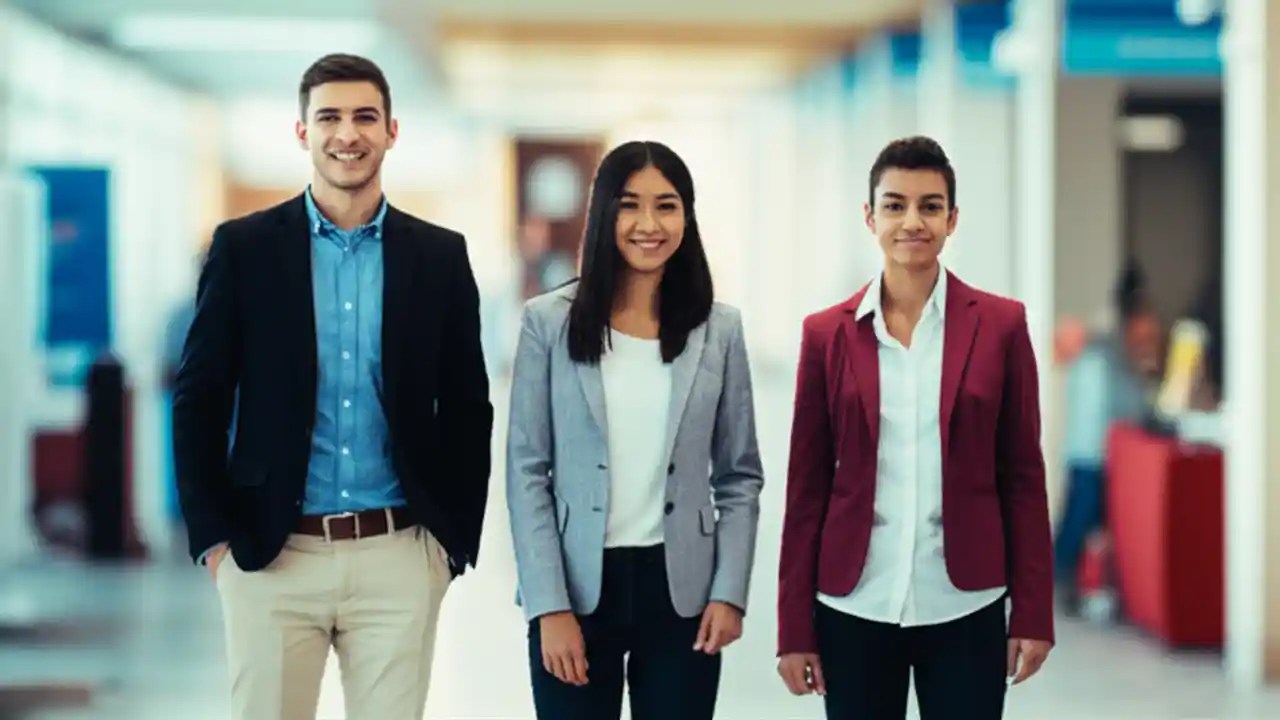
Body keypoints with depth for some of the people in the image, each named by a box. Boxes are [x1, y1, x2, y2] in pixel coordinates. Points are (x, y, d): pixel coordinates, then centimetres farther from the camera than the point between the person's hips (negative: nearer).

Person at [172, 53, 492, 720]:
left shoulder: (440, 256, 5)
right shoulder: (243, 246, 2)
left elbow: (467, 409, 9)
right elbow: (198, 400, 3)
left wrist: (457, 538, 4)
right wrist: (213, 536, -3)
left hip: (398, 557, 1)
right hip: (268, 556, -1)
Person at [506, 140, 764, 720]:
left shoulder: (719, 329, 5)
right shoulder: (549, 322, -1)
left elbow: (740, 477, 8)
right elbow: (526, 472, -2)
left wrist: (730, 590, -3)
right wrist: (550, 606, -9)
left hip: (682, 590, 1)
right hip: (578, 587, -1)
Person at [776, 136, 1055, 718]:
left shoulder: (1000, 325, 1)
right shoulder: (827, 334, 3)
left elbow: (1023, 476, 3)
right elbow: (807, 487, 4)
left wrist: (1033, 612, -1)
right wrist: (795, 628, 2)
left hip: (966, 609, -1)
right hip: (854, 609, 1)